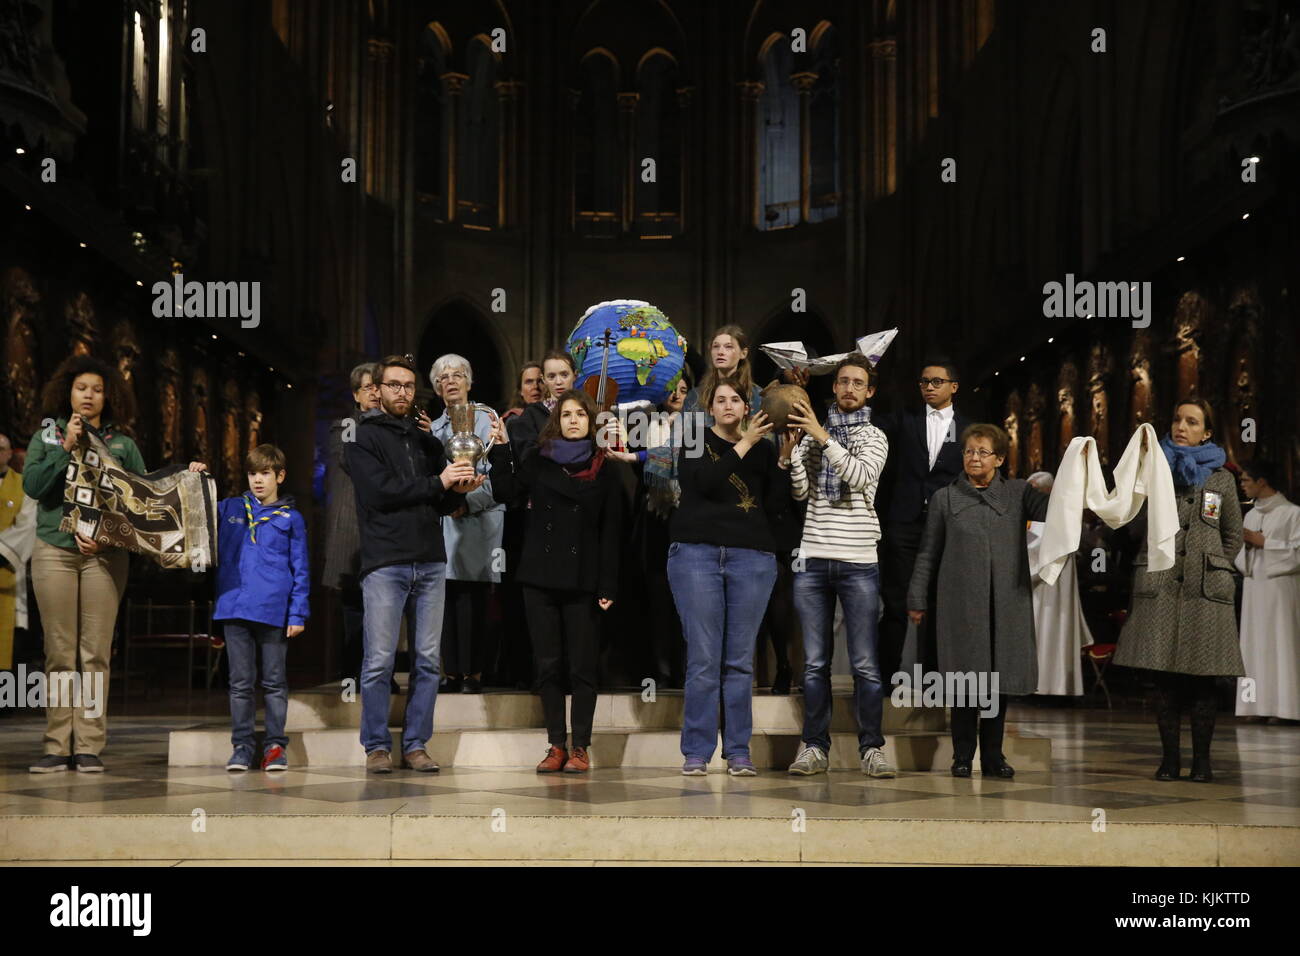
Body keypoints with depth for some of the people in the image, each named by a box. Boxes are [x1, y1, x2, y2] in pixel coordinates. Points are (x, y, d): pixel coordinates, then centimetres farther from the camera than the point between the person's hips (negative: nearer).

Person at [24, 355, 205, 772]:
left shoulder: (122, 443, 12)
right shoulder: (47, 436, 12)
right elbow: (32, 485, -3)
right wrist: (66, 447, -8)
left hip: (104, 554, 0)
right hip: (54, 551, 0)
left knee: (96, 654, -3)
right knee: (59, 653, 1)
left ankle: (89, 747, -1)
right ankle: (57, 747, 4)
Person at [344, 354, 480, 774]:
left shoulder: (426, 439, 18)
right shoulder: (363, 437, 4)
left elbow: (443, 504, 15)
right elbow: (380, 491, -11)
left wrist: (459, 491, -7)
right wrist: (438, 483, -11)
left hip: (430, 564, 5)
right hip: (385, 563, -5)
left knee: (427, 661, 4)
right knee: (379, 661, -3)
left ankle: (415, 745, 11)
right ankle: (377, 747, 7)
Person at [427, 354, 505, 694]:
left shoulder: (486, 422, 3)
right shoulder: (432, 429, 19)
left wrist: (467, 503, -15)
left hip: (476, 521, -5)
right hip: (441, 522, 5)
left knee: (471, 599, -8)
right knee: (446, 597, 1)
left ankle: (474, 673, -5)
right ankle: (452, 672, 5)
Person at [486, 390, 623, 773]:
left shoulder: (604, 467, 3)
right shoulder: (537, 458, 9)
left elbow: (611, 531, 1)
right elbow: (506, 493, 0)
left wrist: (608, 586, -5)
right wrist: (501, 450, -9)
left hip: (582, 580, -2)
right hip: (539, 576, 2)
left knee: (583, 666, 0)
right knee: (547, 665, 4)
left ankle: (580, 747, 6)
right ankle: (556, 746, 10)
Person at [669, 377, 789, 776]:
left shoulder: (763, 449, 14)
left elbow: (775, 507, 7)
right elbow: (706, 482, -10)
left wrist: (784, 459, 0)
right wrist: (744, 444, -10)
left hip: (752, 557, 2)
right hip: (697, 552, -1)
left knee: (740, 660, 2)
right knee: (703, 658, -5)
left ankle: (739, 751, 8)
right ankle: (697, 751, 1)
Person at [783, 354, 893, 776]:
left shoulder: (874, 437, 6)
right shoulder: (811, 432, 13)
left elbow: (861, 476, -14)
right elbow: (800, 492, 5)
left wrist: (822, 436, -20)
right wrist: (789, 450, -10)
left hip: (858, 562, -2)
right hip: (813, 559, 2)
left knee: (865, 663, -2)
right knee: (815, 661, 4)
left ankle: (871, 748, 3)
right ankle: (815, 747, 8)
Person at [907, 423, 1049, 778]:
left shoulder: (1018, 492, 9)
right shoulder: (944, 498, 9)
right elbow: (928, 554, 9)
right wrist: (917, 600, 6)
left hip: (1007, 602, 1)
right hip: (961, 602, -1)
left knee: (1000, 678, 5)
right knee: (965, 675, 0)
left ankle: (993, 755, 14)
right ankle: (963, 756, 8)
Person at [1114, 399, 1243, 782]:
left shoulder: (1221, 478, 11)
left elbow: (1234, 535, 18)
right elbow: (1135, 527, 3)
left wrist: (1213, 567, 7)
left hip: (1205, 590, 0)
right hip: (1159, 587, 1)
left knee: (1202, 677, -2)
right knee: (1164, 677, -1)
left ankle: (1202, 761, 6)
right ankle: (1169, 758, 7)